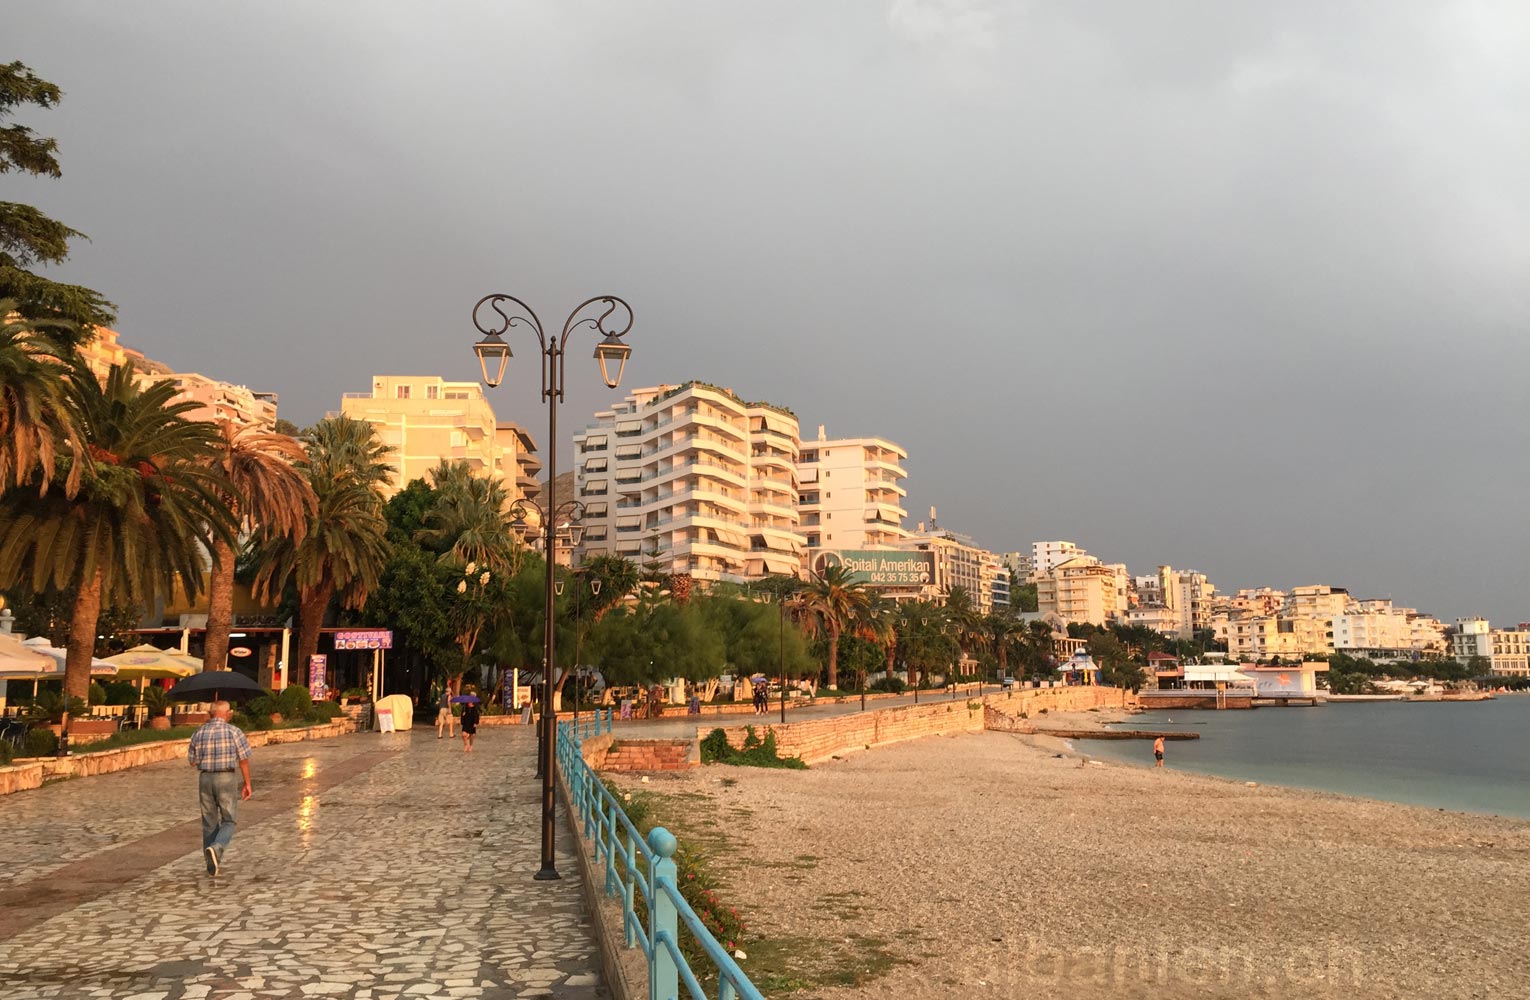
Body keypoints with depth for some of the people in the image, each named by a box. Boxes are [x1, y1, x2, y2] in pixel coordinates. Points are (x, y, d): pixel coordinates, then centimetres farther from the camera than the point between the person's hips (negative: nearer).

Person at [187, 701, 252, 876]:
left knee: (209, 822, 12)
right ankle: (216, 848, -20)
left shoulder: (198, 733, 2)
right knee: (229, 820, 7)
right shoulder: (233, 732, -7)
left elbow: (192, 761, 7)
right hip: (227, 779, -3)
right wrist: (247, 784, 0)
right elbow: (244, 760, -7)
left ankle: (213, 864, 16)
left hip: (205, 779, 3)